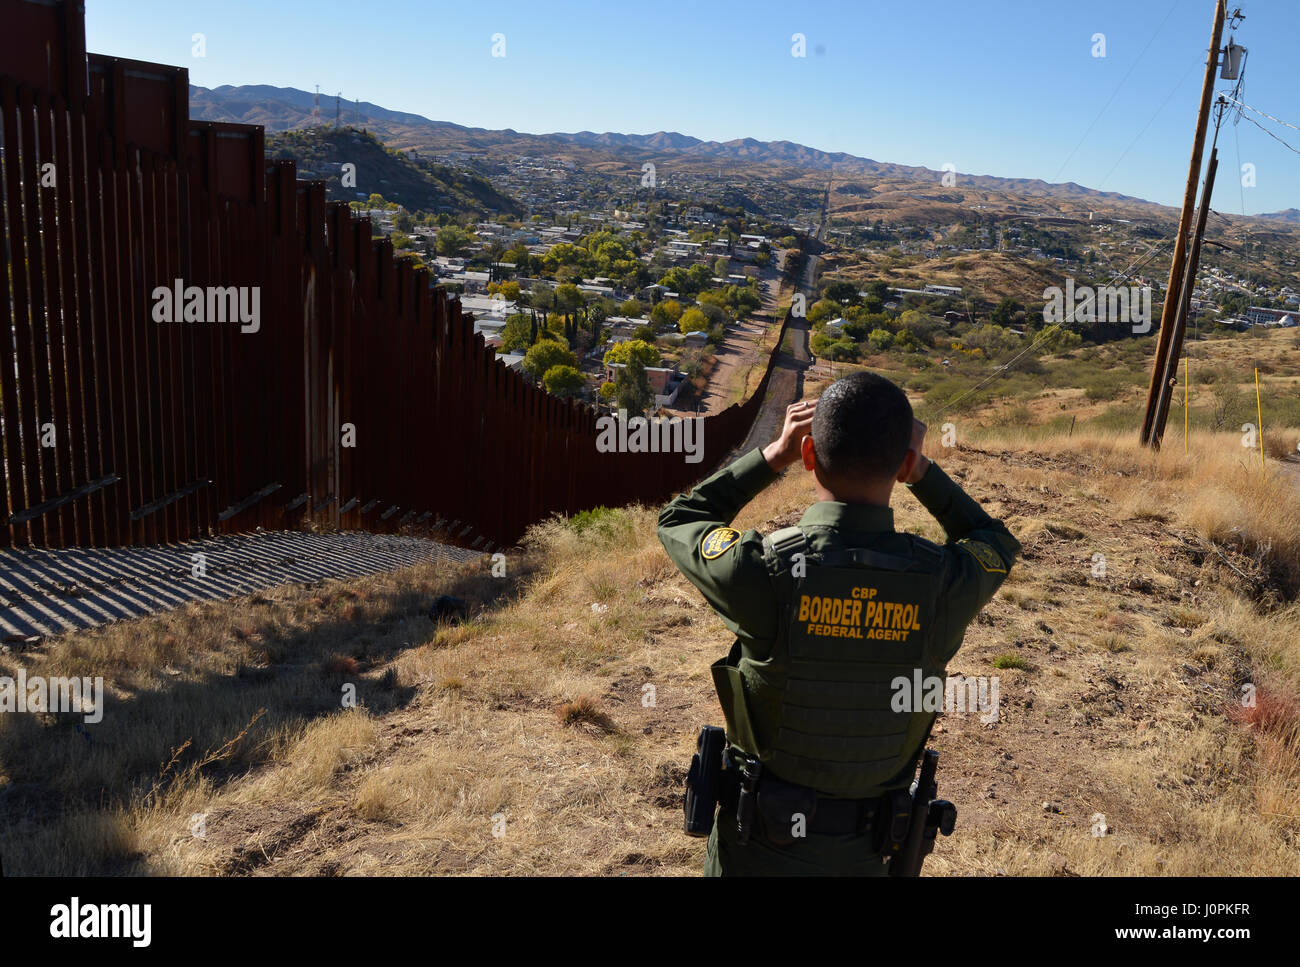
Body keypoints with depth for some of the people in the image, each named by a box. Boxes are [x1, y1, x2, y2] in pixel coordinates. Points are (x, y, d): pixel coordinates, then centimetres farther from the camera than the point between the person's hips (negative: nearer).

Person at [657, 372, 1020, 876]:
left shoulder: (761, 573, -28)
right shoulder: (943, 584, -21)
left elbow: (678, 521, -4)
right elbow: (997, 545, 6)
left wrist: (774, 454, -4)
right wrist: (922, 469, 1)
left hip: (757, 844, -2)